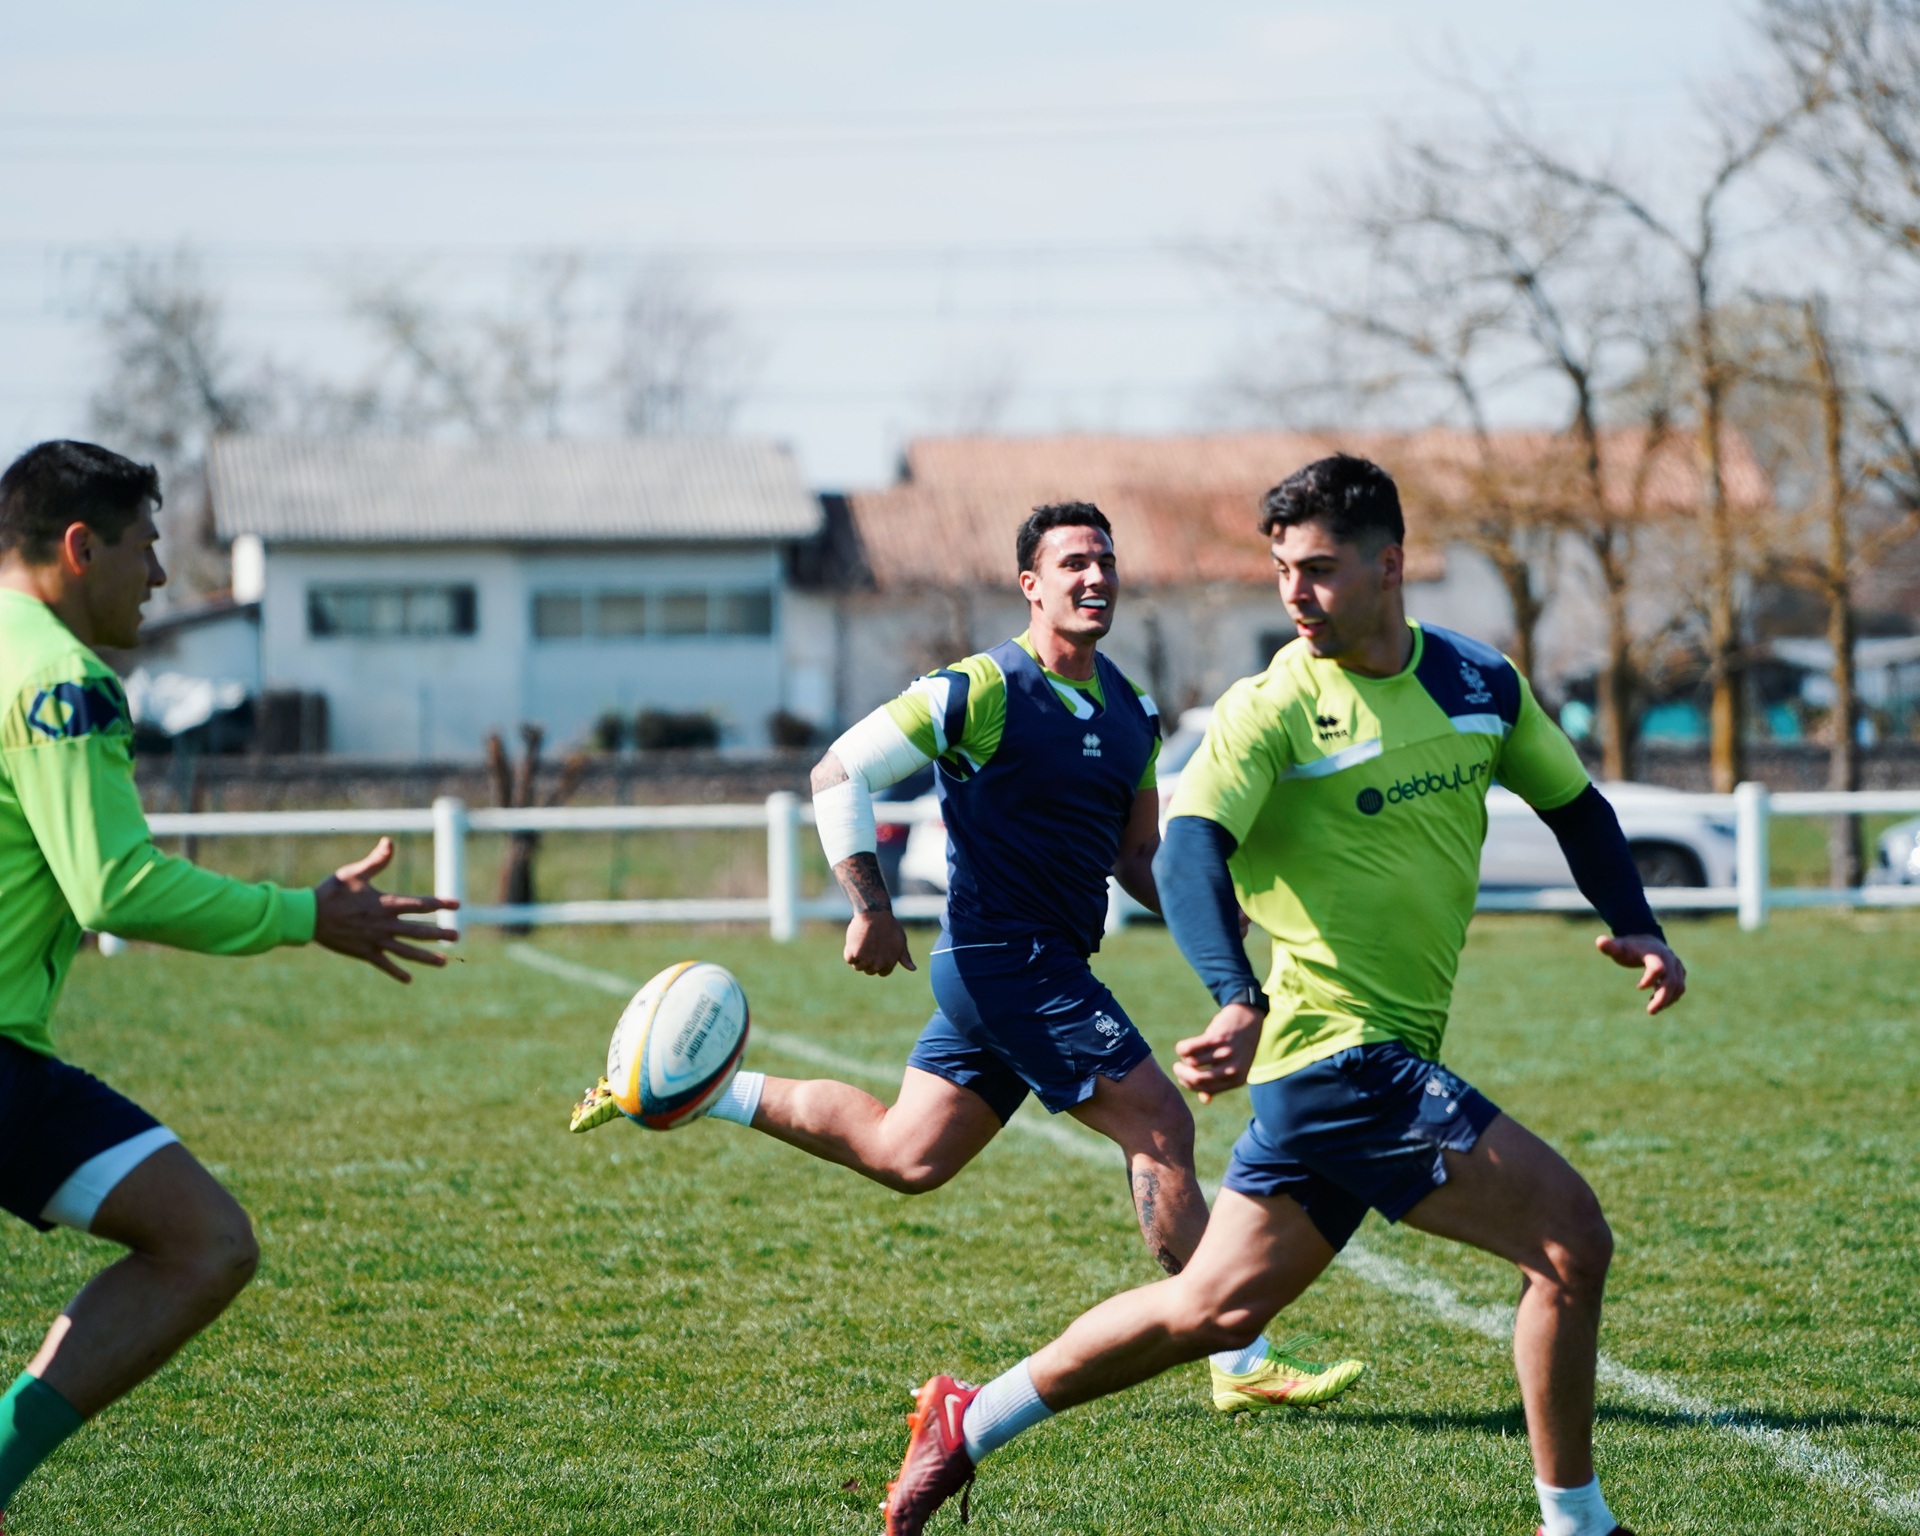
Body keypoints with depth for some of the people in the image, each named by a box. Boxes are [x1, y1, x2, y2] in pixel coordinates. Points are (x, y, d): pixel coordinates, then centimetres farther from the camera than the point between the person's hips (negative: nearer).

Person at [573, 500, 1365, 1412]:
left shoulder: (1132, 713, 11)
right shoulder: (983, 690, -13)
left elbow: (1137, 854, 19)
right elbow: (837, 773, -9)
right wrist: (871, 909, -14)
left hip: (1047, 965, 9)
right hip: (1007, 956, -9)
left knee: (902, 1157, 12)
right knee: (1160, 1126, -10)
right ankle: (1241, 1364, -4)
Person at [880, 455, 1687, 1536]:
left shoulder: (1481, 680, 8)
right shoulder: (1270, 710, -11)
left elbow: (1575, 804, 21)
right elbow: (1189, 851, -24)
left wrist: (1635, 926, 5)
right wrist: (1237, 1000, -41)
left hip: (1378, 1061, 7)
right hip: (1345, 1050, -7)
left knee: (1218, 1307, 11)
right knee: (1571, 1237, -13)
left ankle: (967, 1426, 23)